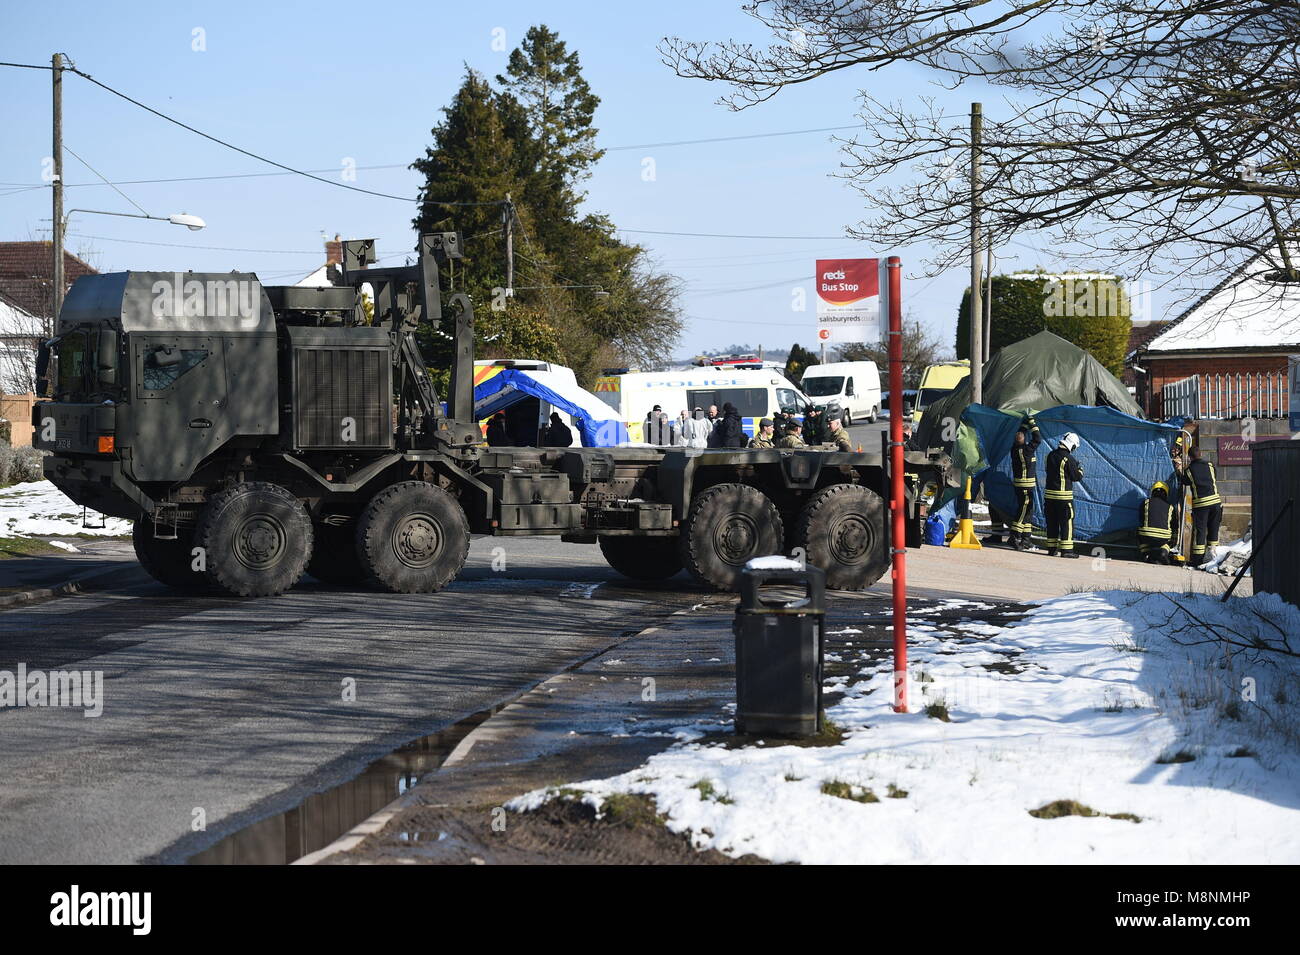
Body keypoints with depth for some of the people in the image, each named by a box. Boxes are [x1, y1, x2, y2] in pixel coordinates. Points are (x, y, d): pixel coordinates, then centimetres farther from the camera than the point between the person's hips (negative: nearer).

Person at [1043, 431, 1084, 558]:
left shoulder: (1050, 456, 5)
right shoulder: (1068, 459, -15)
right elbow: (1077, 476, -9)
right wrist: (1080, 469, 14)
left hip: (1049, 494, 6)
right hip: (1064, 496, -6)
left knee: (1052, 522, 13)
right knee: (1067, 523, 0)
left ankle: (1052, 548, 18)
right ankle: (1066, 549, -1)